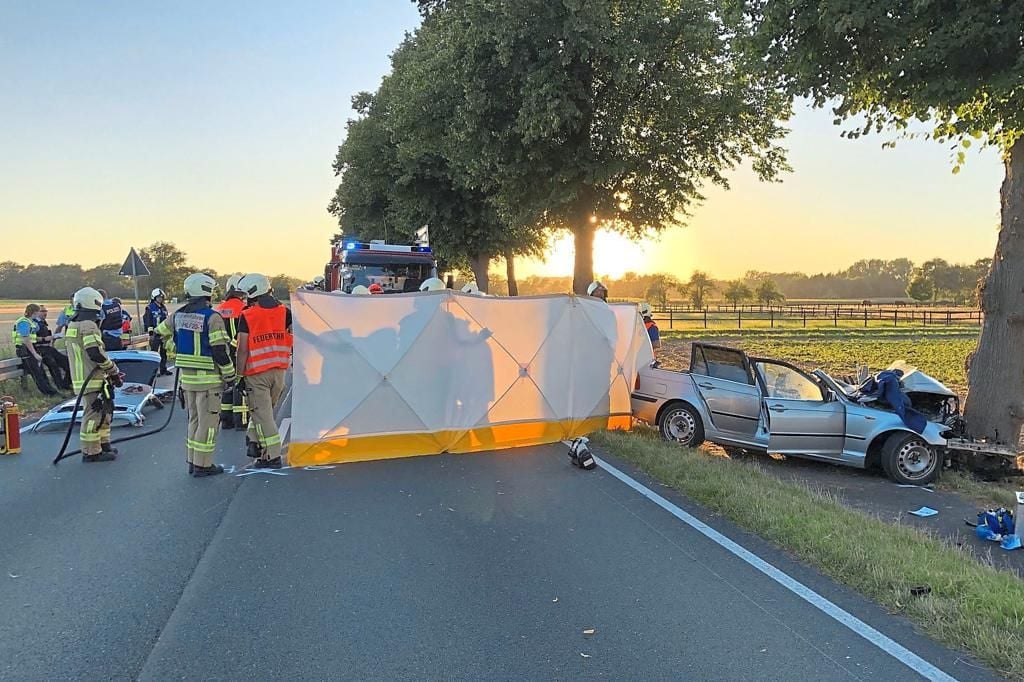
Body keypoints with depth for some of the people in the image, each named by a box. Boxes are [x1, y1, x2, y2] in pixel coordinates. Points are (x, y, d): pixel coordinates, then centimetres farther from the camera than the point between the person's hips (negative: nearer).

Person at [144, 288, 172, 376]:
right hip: (155, 334, -7)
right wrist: (150, 333, -16)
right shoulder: (150, 308, -7)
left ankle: (163, 369, 19)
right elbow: (148, 322, -11)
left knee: (164, 352, 11)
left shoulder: (164, 307, 14)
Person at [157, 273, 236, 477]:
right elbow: (220, 351, -18)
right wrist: (230, 375, -9)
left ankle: (192, 461, 24)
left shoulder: (178, 316, 7)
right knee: (208, 422, 1)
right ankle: (203, 465, 5)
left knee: (194, 419, 18)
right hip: (209, 378, -7)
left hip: (186, 376, 7)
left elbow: (161, 334, 20)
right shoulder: (212, 317, -16)